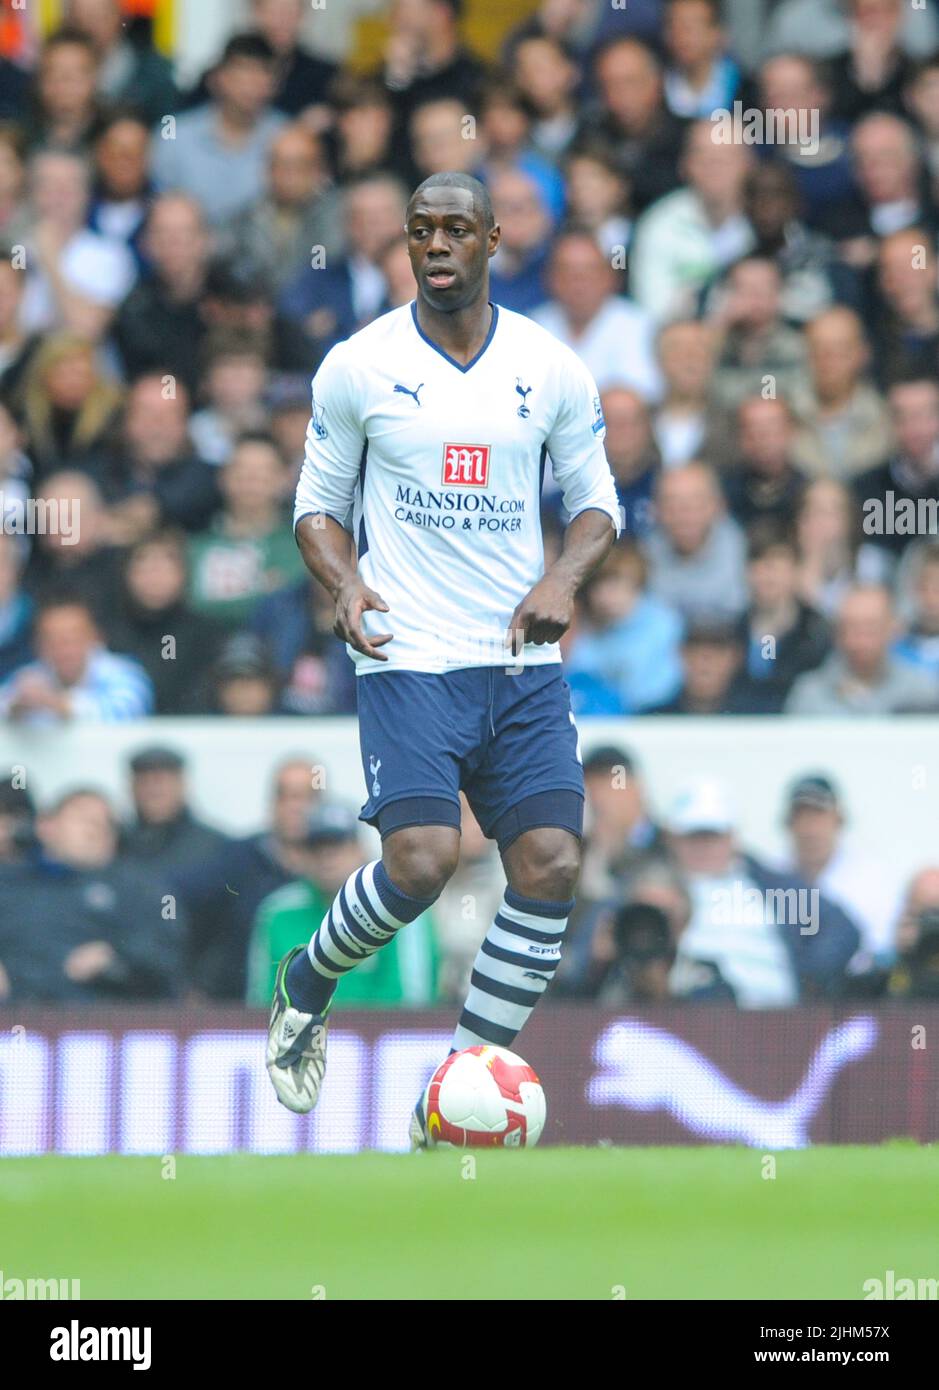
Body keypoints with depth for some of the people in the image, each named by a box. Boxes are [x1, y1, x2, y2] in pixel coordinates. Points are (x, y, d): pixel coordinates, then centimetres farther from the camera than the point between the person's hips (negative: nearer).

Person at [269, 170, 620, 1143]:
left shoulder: (552, 369, 6)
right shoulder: (358, 367, 1)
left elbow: (596, 502, 14)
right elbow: (318, 507, 9)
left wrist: (564, 579, -7)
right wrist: (345, 584, -12)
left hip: (522, 662, 3)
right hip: (408, 659, -3)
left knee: (551, 864, -10)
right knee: (423, 860, -21)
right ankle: (304, 986, 11)